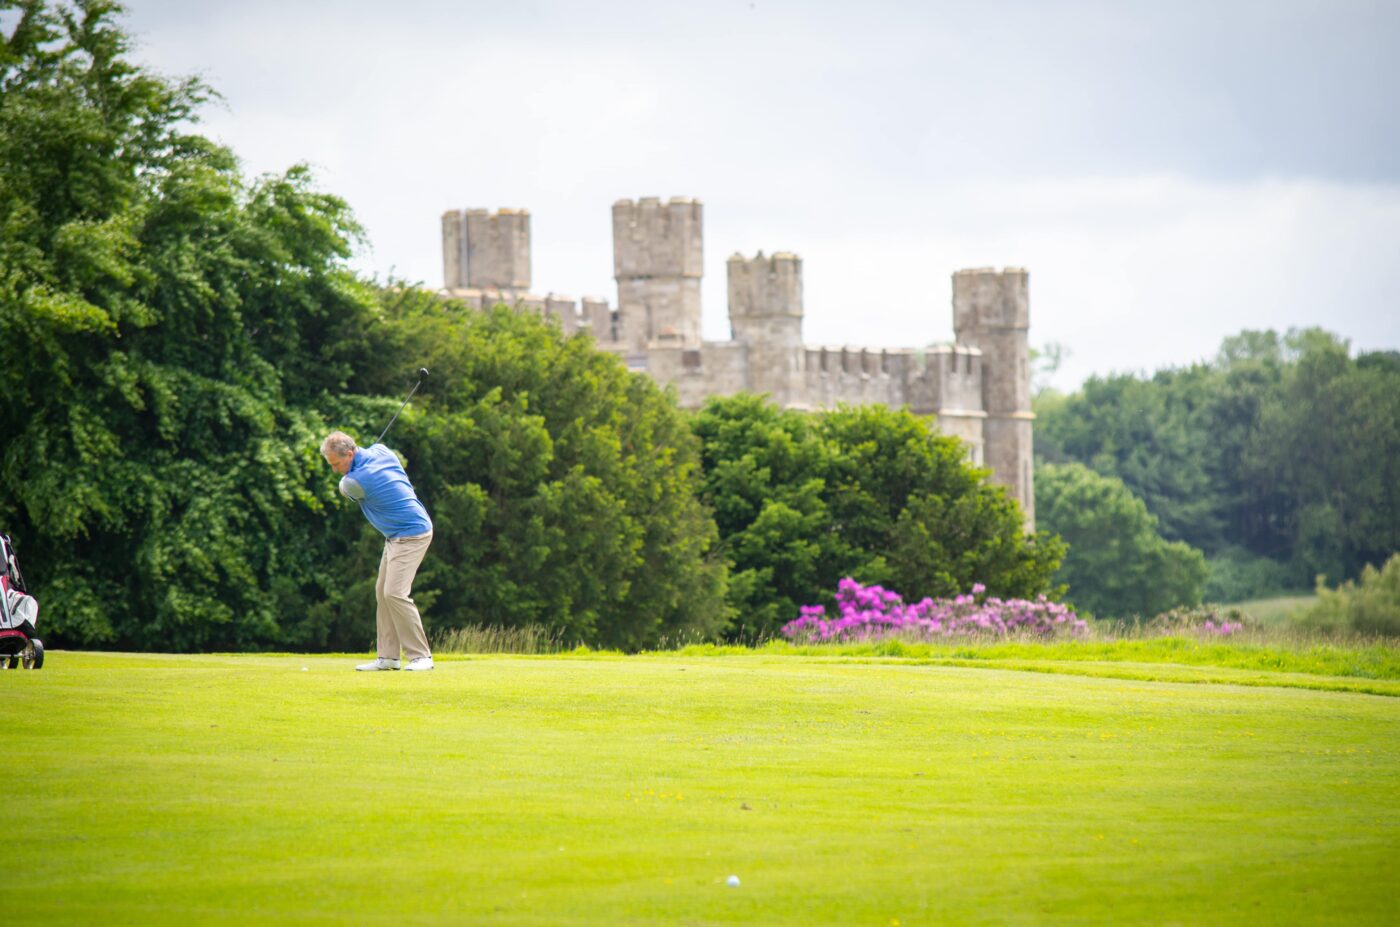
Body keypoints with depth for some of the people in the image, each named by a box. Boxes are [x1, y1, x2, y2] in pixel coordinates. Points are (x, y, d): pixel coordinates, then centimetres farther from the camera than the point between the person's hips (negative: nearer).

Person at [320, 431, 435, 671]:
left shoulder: (354, 481, -23)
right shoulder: (380, 451, 0)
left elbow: (344, 490, 2)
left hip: (410, 536, -10)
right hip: (396, 536, 10)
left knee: (395, 593, -17)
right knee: (383, 592, 7)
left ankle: (421, 656, -13)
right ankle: (389, 656, 7)